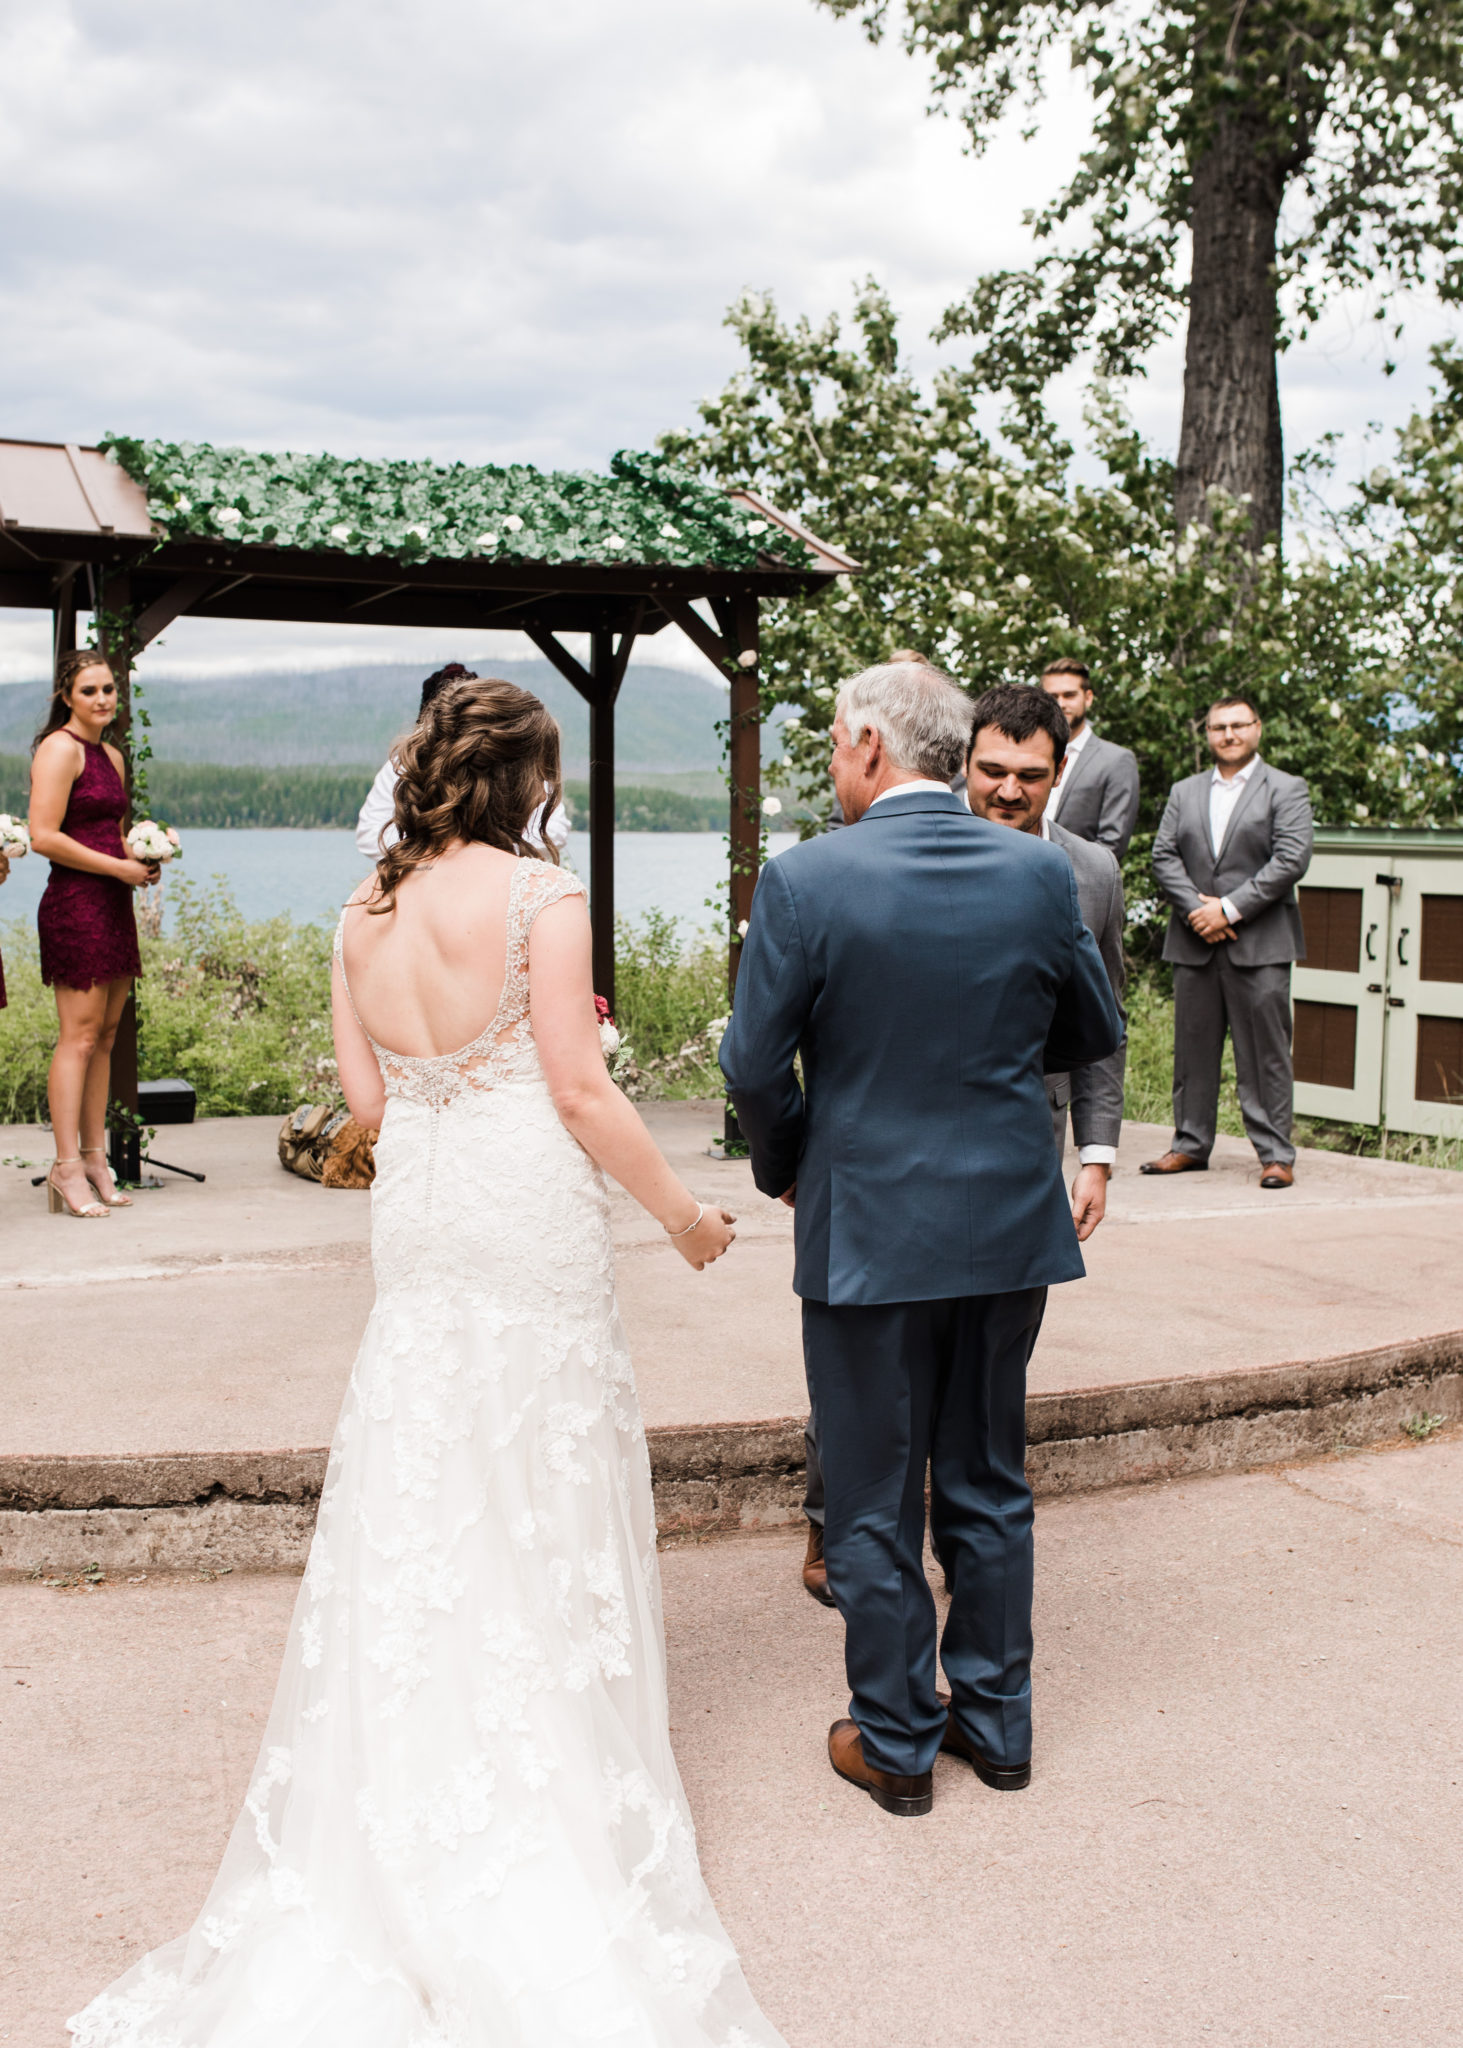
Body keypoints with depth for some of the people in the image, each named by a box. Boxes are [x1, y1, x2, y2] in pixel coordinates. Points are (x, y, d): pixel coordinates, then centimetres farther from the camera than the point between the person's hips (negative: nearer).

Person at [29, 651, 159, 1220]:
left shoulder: (112, 755, 19)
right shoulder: (60, 748, -8)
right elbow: (44, 837, -15)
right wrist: (119, 867, -13)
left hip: (113, 903, 8)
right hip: (75, 902, -8)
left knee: (105, 1035, 8)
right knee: (79, 1035, -9)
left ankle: (94, 1161, 14)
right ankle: (67, 1168, -5)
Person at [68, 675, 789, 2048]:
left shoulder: (365, 912, 4)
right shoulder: (541, 897, -13)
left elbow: (364, 1098, 6)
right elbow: (580, 1090, -15)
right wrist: (679, 1211, -3)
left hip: (416, 1218, 5)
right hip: (533, 1217, -5)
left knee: (416, 1504, 15)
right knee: (540, 1504, 8)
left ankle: (411, 1783, 26)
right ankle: (551, 1770, 20)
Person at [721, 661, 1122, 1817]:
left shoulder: (805, 880, -14)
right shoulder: (1041, 874, -4)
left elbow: (756, 1066, -11)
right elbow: (1095, 1034, 8)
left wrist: (783, 1168, 8)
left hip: (868, 1232, -3)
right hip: (1010, 1227, 4)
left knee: (873, 1505, 11)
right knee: (989, 1488, 18)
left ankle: (896, 1744, 23)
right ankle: (995, 1720, 31)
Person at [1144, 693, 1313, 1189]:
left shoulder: (1287, 789, 4)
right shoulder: (1184, 792, 16)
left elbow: (1291, 859, -8)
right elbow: (1164, 856, 7)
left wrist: (1229, 908, -13)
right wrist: (1195, 908, -9)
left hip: (1259, 943, -4)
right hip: (1195, 943, 4)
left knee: (1265, 1054, -3)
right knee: (1193, 1049, 8)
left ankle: (1276, 1154, 2)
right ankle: (1190, 1145, 17)